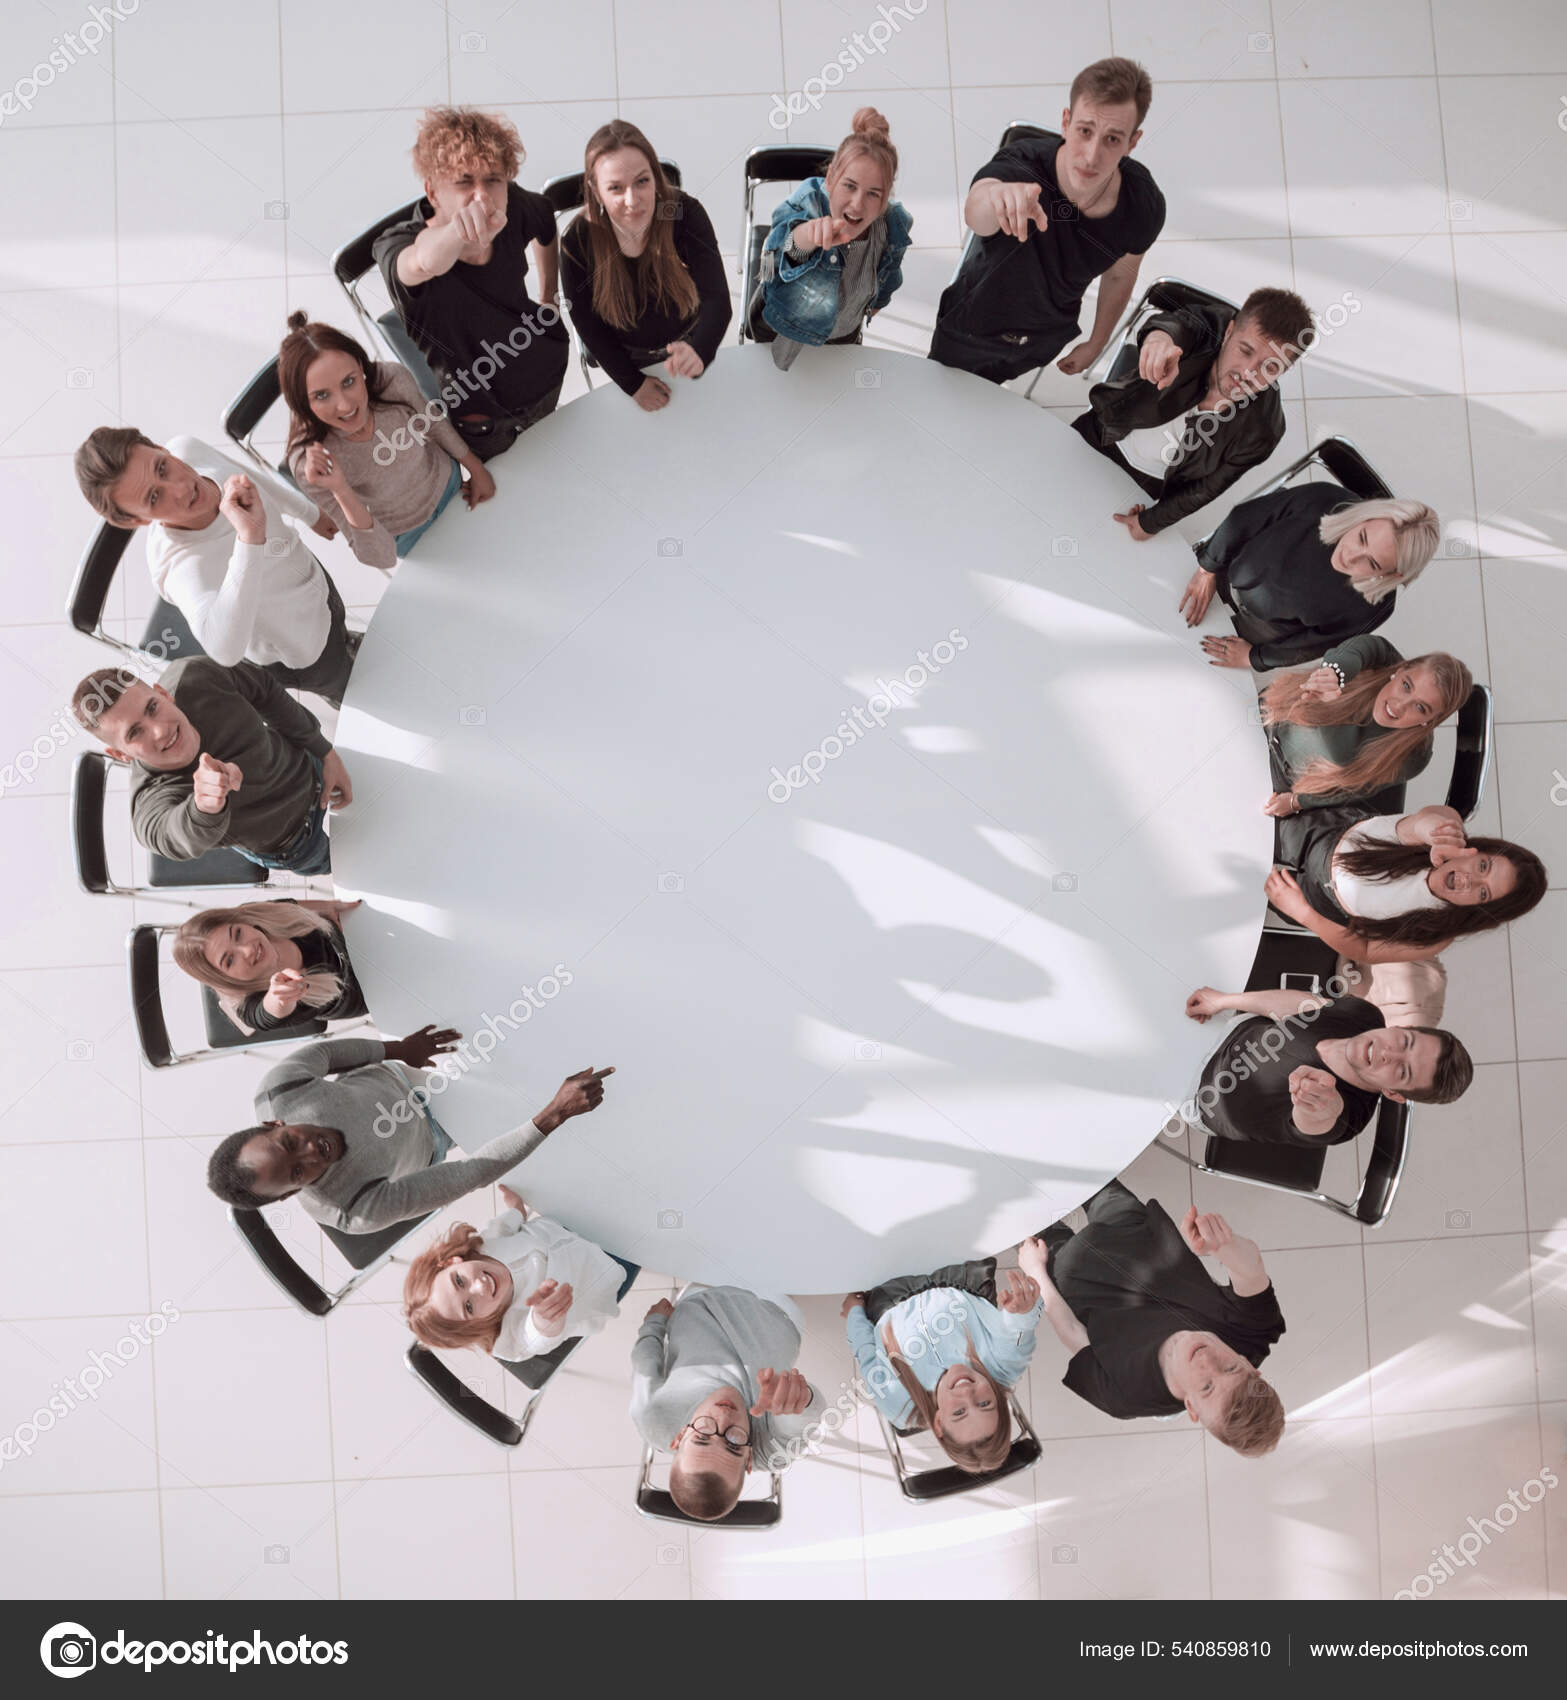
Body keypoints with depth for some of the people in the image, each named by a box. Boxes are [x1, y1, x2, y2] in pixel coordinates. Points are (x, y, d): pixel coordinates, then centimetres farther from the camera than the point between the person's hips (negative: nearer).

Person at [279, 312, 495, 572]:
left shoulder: (393, 378, -34)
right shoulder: (309, 465, -41)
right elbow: (383, 558, -38)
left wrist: (476, 468, 5)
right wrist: (342, 493, -53)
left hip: (446, 482, 2)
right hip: (408, 537, -2)